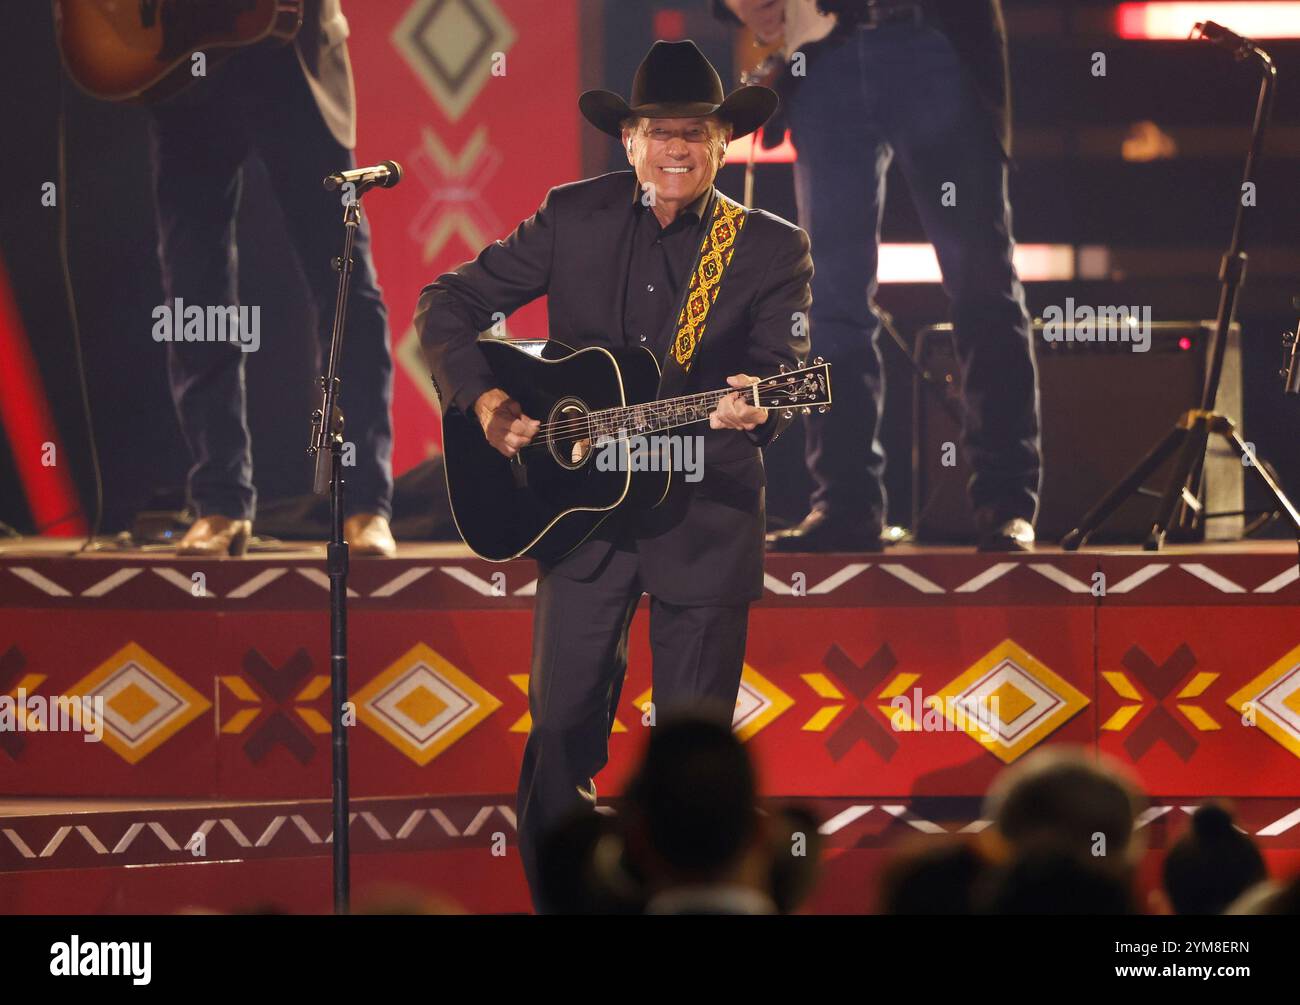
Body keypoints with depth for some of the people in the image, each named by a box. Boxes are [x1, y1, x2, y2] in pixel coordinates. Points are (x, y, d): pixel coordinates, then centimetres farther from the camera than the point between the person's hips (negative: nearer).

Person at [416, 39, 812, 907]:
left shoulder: (772, 249, -1)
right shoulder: (575, 219, 4)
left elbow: (783, 377, -10)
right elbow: (447, 304, 8)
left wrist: (753, 407, -33)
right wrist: (484, 400, -7)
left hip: (704, 523, -2)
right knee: (561, 732, 2)